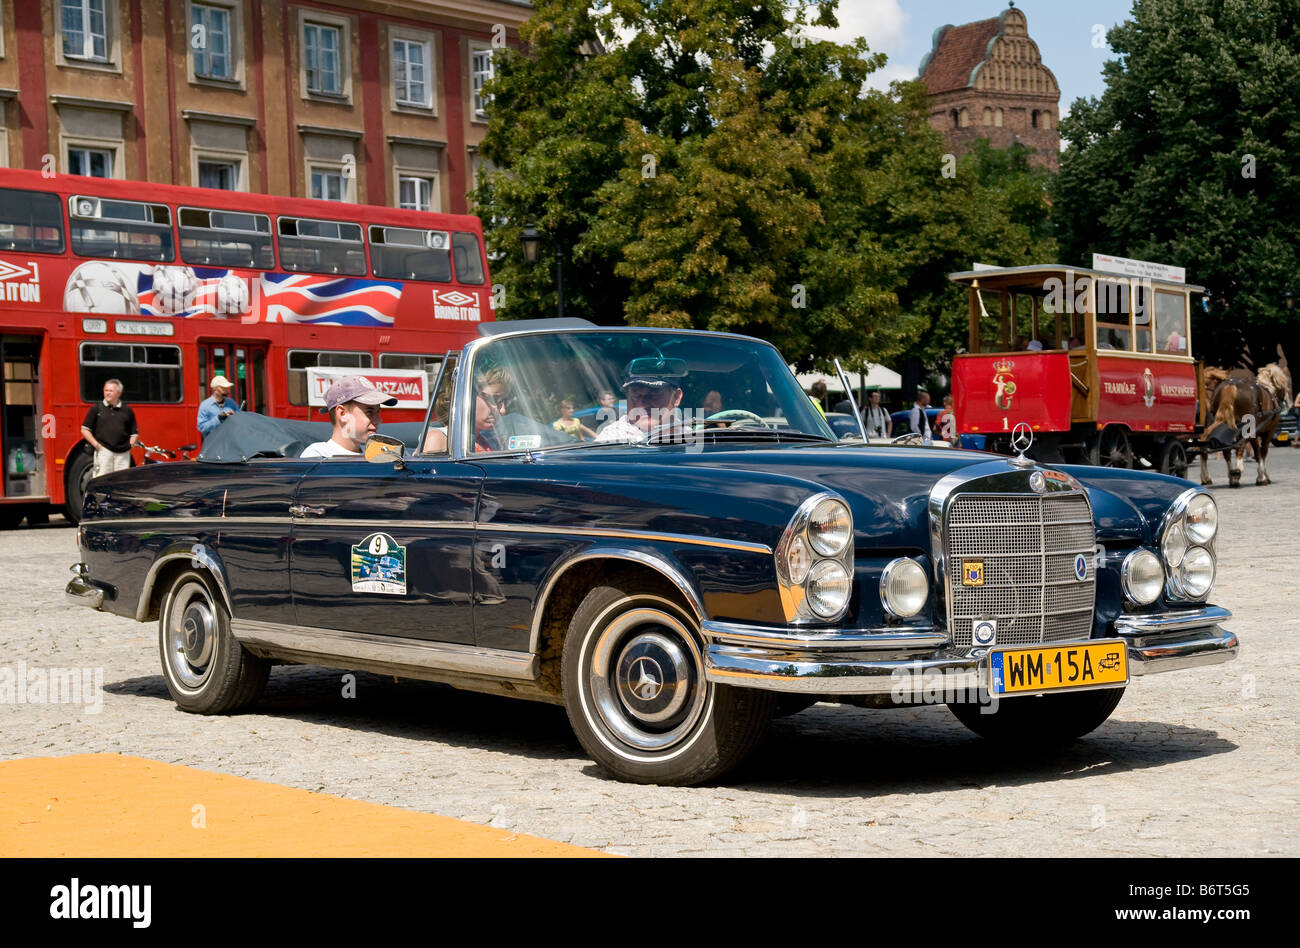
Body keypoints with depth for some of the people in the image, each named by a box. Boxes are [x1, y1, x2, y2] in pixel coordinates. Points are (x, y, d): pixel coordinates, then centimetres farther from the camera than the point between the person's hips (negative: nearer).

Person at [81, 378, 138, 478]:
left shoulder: (127, 410, 12)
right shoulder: (96, 408, 6)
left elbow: (134, 432, 18)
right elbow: (85, 429, 7)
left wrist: (131, 444, 3)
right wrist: (96, 444, -2)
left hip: (123, 454, 2)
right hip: (104, 451, -2)